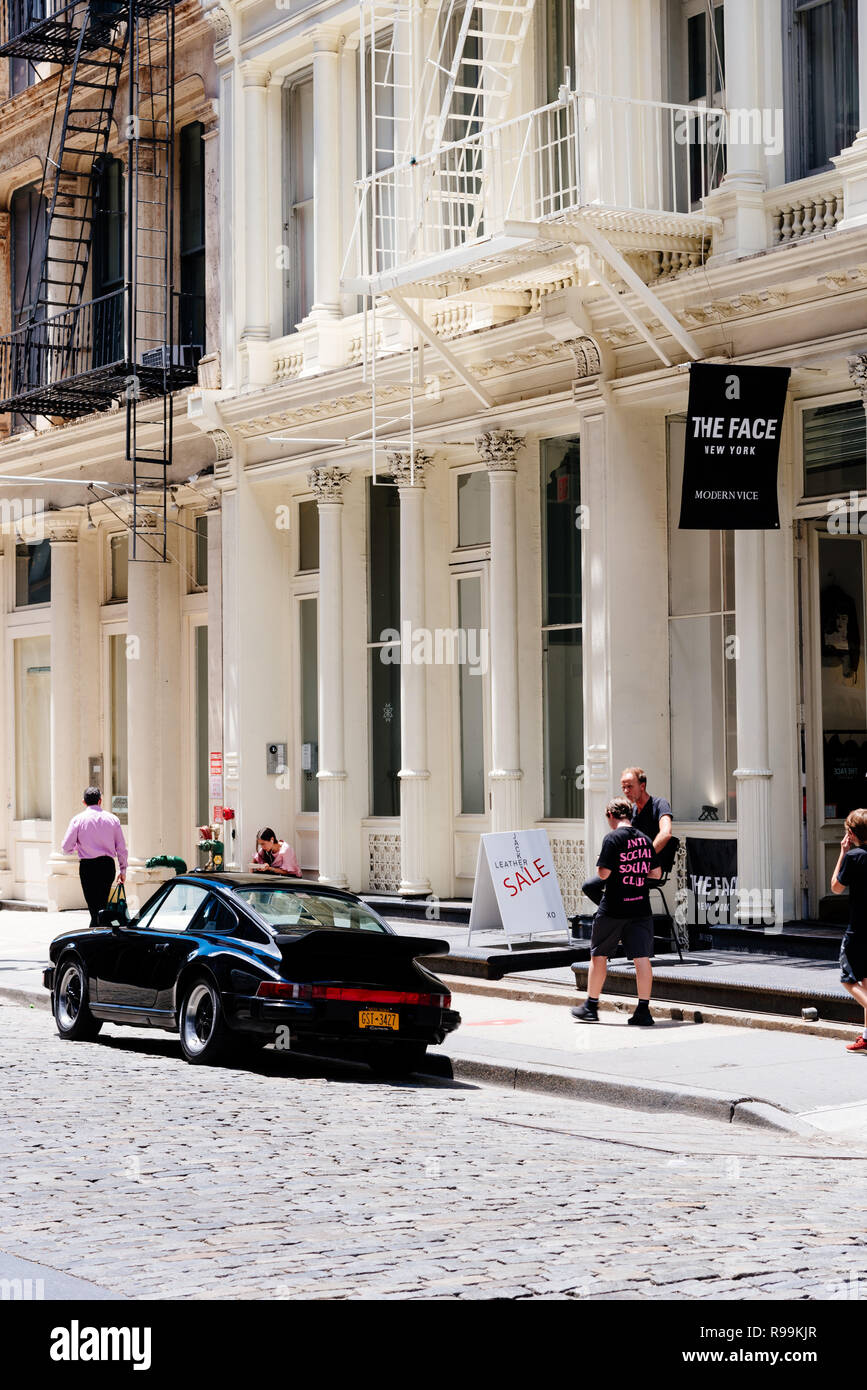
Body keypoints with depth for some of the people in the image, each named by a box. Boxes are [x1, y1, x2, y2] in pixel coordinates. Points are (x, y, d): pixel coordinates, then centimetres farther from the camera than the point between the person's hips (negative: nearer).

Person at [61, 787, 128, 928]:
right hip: (108, 865, 3)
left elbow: (66, 848, -2)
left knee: (95, 909, -3)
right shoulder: (112, 819, 5)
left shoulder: (78, 819, -1)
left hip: (87, 866, -2)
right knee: (102, 904, 15)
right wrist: (122, 870, 16)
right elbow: (122, 849, 6)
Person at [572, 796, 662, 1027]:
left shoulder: (613, 838, -11)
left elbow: (603, 873, -15)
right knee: (642, 958, 2)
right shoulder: (645, 839, 7)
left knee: (599, 956, 10)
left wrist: (603, 870, 6)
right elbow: (656, 873, 12)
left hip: (613, 908, -4)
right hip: (641, 908, 4)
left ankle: (591, 1006, 18)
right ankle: (643, 1010, -1)